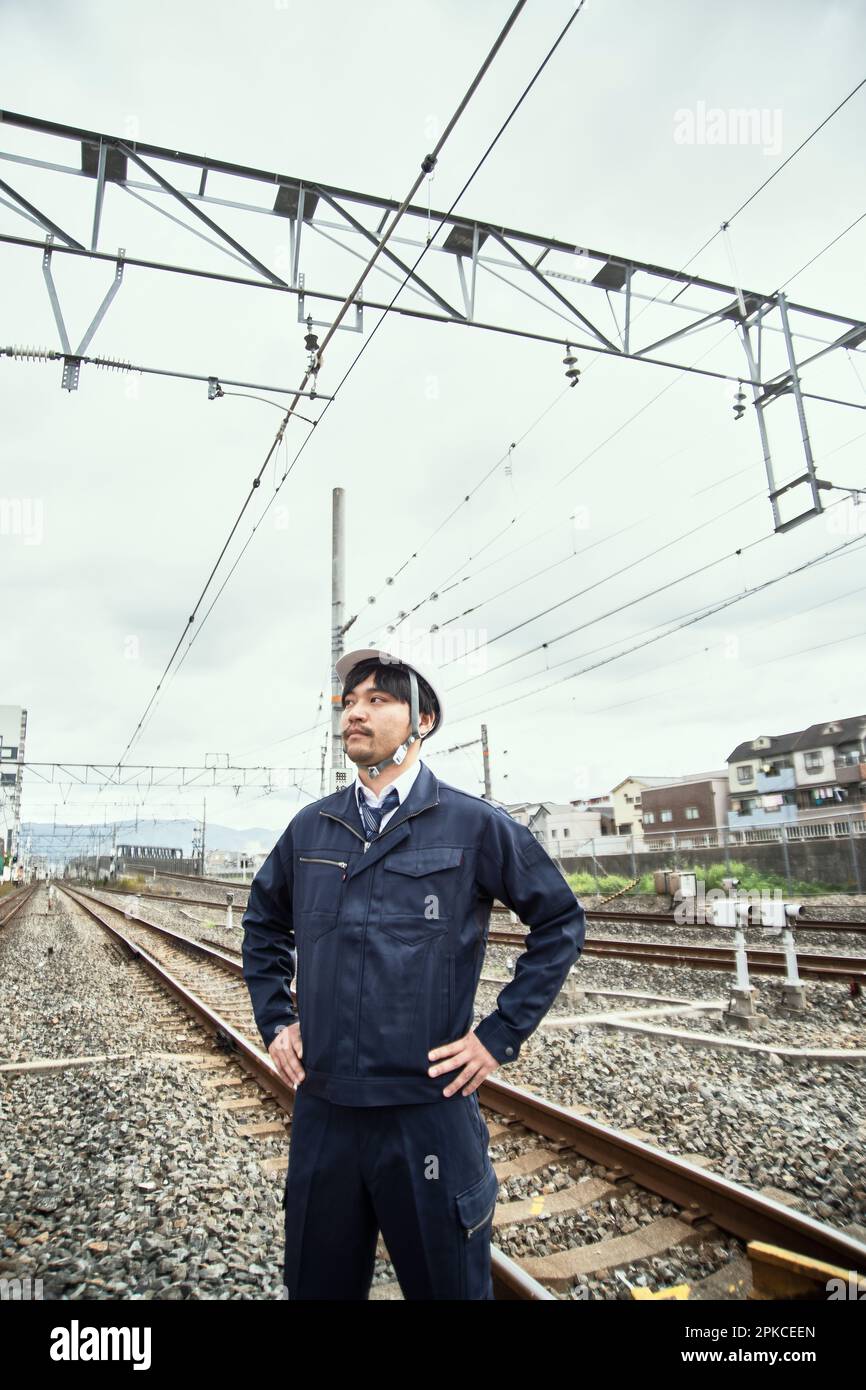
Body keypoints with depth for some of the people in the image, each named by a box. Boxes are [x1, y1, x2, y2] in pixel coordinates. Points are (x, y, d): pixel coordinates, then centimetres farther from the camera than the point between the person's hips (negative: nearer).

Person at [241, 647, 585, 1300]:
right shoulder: (311, 827, 4)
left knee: (448, 1283, 15)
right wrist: (274, 1020, 10)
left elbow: (561, 920, -1)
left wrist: (501, 1035, -5)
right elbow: (264, 922, 20)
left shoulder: (475, 824, -8)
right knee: (319, 1284, 21)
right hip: (322, 1106, 4)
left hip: (429, 1111, -3)